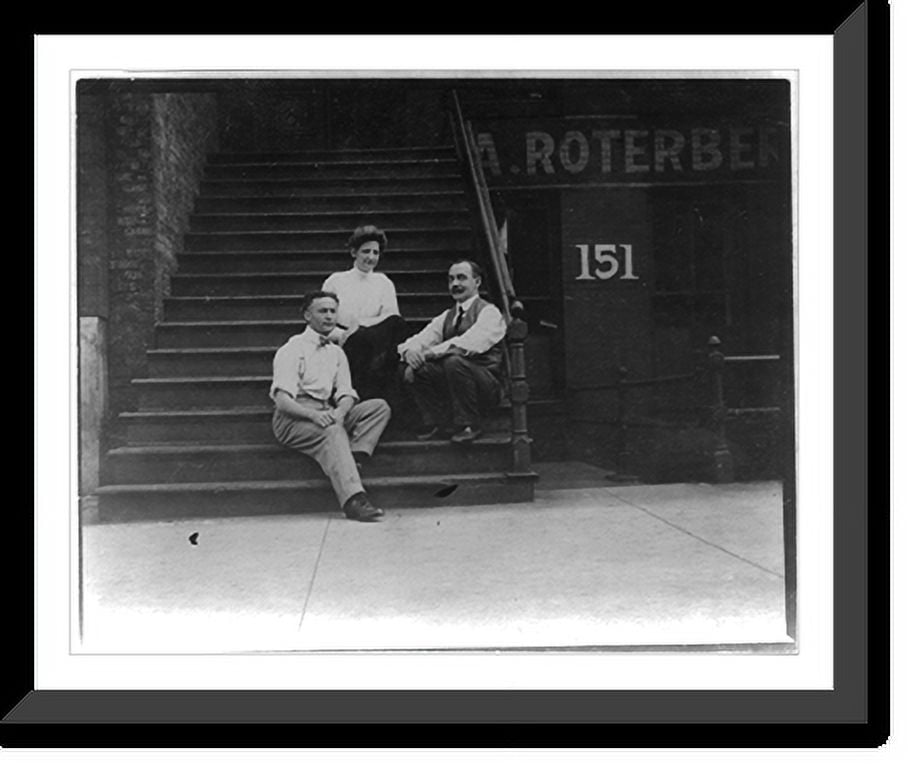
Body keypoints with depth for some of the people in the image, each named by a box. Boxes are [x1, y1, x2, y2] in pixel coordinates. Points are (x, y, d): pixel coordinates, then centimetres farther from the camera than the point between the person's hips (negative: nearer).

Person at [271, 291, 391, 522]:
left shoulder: (336, 353, 20)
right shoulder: (293, 349, 0)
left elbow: (346, 394, 10)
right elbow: (282, 399, -12)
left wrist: (340, 412, -15)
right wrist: (313, 414, -29)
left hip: (326, 413, 7)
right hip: (293, 417, -6)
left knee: (380, 407, -11)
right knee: (333, 431, -37)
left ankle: (353, 457, -31)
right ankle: (353, 499, -51)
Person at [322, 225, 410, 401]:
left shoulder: (384, 283, 15)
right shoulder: (335, 281, 10)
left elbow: (392, 316, -1)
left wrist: (361, 323, -13)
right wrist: (343, 335, -14)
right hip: (342, 348, -2)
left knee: (397, 324, -28)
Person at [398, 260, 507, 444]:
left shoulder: (489, 312, -6)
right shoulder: (447, 317, 15)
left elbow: (469, 344, -23)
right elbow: (423, 338, 3)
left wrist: (429, 353, -27)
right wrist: (410, 351, -21)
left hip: (488, 385, -6)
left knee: (454, 361, -33)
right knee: (414, 368, -11)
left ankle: (467, 425, -17)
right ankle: (437, 423, -6)